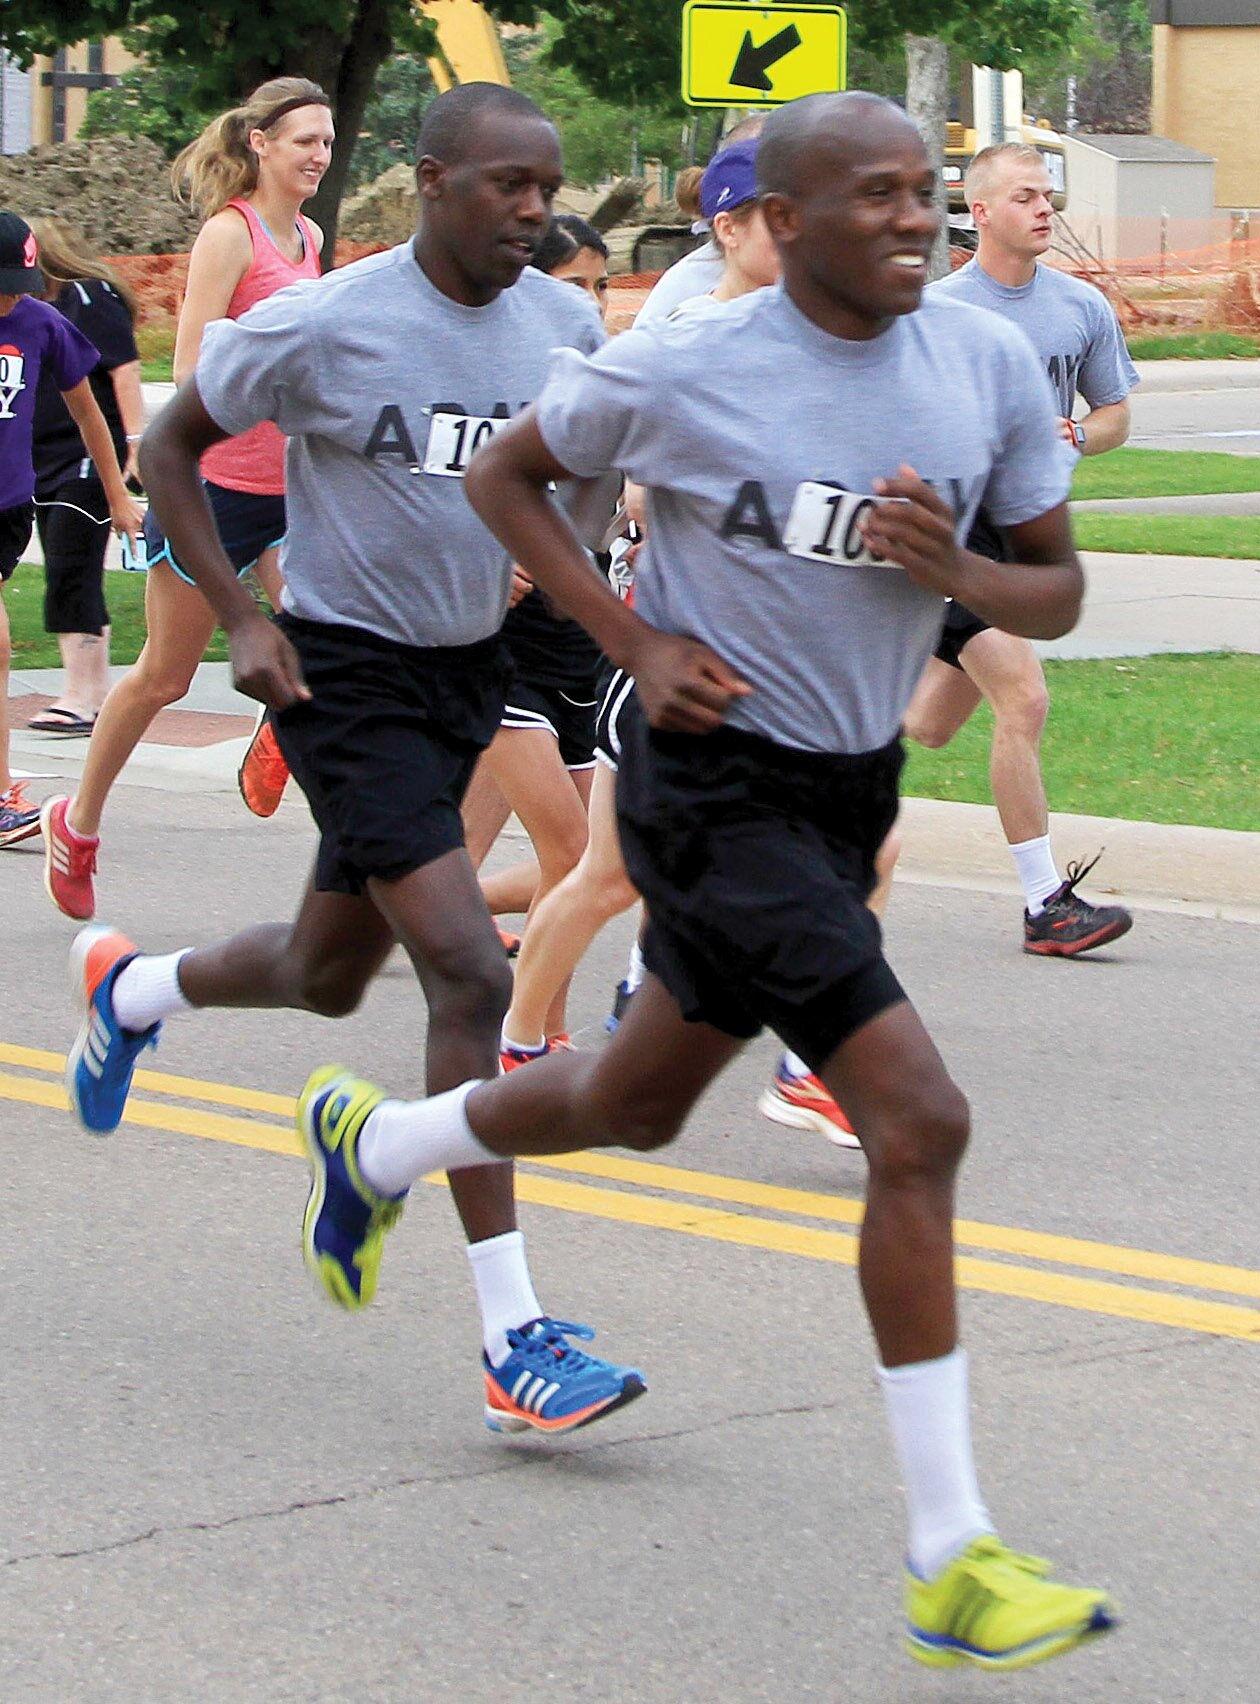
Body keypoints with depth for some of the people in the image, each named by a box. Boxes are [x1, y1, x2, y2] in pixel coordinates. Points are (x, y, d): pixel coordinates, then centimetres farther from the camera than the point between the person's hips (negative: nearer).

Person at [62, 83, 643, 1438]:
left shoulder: (563, 324, -2)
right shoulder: (321, 327, -17)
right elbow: (168, 448, -4)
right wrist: (237, 615, -12)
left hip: (472, 669, 7)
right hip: (349, 675, -7)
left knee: (326, 974, 20)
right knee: (471, 977, -19)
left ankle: (128, 988, 54)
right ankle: (513, 1345, -16)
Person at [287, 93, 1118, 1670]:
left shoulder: (991, 368, -3)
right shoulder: (684, 372, -16)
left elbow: (1057, 594, 5)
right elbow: (504, 476, 1)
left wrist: (954, 570, -17)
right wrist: (638, 644, -9)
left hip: (854, 790, 7)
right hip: (714, 784, -7)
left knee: (637, 1103, 23)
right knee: (918, 1119, -18)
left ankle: (367, 1143, 53)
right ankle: (948, 1564, -11)